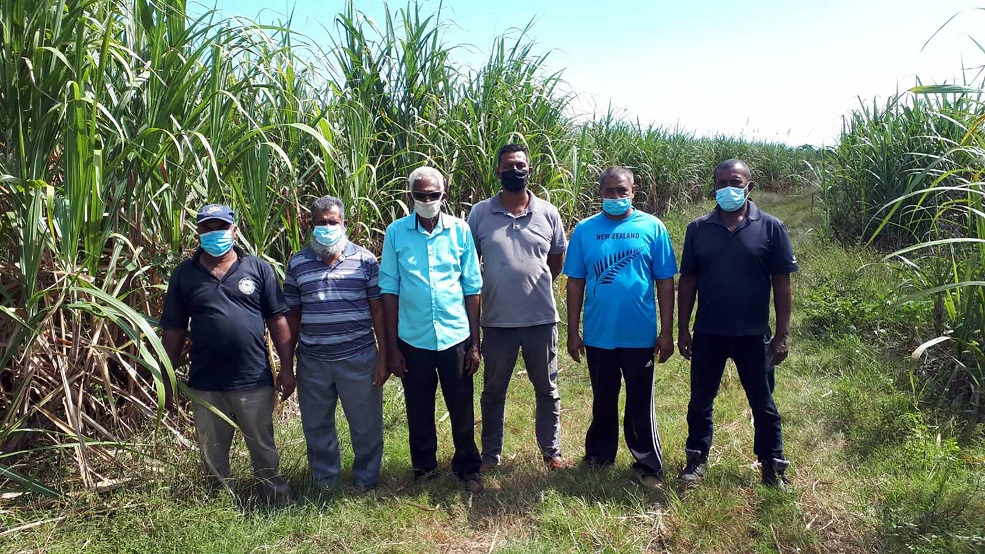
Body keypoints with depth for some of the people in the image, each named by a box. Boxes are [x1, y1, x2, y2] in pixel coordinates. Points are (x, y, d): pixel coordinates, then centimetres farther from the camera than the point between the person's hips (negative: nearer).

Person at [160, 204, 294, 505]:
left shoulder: (258, 268, 0)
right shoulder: (184, 274, 3)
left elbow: (277, 320, 0)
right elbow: (174, 330, 6)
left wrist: (287, 368, -3)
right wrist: (167, 378, 5)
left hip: (254, 381, -1)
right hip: (205, 384, 2)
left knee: (263, 449, 12)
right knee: (213, 454, 16)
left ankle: (277, 502, 29)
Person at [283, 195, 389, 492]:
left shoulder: (365, 260, -2)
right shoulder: (297, 264, 4)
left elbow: (378, 310, -1)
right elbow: (293, 316, 7)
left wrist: (383, 357, -4)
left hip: (359, 358, -2)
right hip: (312, 362, 2)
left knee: (366, 425, 9)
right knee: (317, 427, 15)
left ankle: (367, 480, 31)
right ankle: (325, 482, 35)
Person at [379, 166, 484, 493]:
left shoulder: (460, 230, -3)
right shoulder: (396, 232, -3)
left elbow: (472, 288, 0)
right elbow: (389, 290, -1)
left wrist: (475, 343, -1)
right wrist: (391, 346, -2)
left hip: (455, 337, 0)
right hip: (413, 340, 0)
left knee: (462, 409, 11)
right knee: (419, 411, 15)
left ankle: (468, 468, 32)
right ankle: (424, 469, 35)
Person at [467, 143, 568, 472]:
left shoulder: (548, 213, 0)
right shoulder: (480, 214, -3)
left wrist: (535, 285, 11)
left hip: (541, 318, 1)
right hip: (497, 320, 0)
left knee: (547, 390, 14)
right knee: (493, 391, 14)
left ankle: (551, 451, 32)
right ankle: (490, 454, 30)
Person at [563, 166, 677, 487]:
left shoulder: (652, 228, -3)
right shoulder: (585, 230, 0)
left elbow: (665, 282, -1)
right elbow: (575, 283, 2)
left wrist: (667, 332, -3)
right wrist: (572, 332, 1)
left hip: (640, 336, -1)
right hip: (598, 335, 2)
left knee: (640, 404, 10)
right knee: (603, 401, 17)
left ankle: (648, 465, 25)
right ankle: (599, 456, 35)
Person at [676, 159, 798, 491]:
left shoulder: (770, 228, -3)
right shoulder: (698, 229, 1)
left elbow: (782, 284, -2)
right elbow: (688, 281, 4)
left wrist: (782, 335, -5)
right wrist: (683, 330, 2)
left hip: (754, 334, -1)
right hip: (707, 333, 1)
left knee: (763, 403, 13)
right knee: (700, 400, 12)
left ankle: (772, 465, 29)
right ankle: (697, 458, 30)